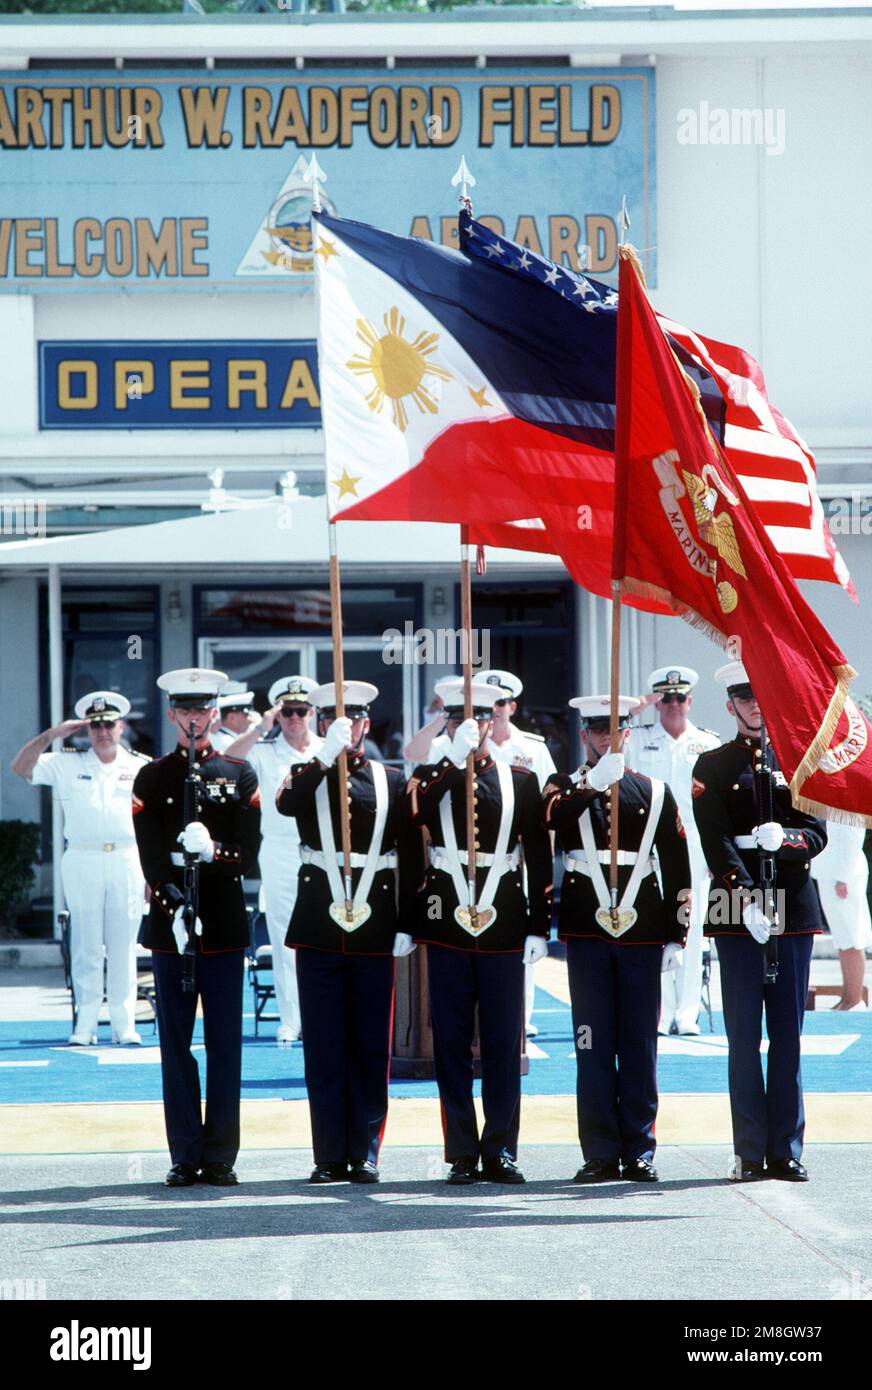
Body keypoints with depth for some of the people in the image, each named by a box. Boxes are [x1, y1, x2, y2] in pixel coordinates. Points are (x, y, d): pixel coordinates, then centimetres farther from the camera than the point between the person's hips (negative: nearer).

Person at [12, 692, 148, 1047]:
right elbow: (21, 767, -1)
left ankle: (125, 1025, 4)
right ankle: (85, 1025, 1)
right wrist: (52, 734, -9)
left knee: (124, 947, 1)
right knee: (85, 945, -1)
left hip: (127, 861, 0)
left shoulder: (141, 767, 9)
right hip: (82, 861, 0)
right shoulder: (67, 764, 7)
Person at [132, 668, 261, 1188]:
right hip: (170, 923, 0)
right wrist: (174, 909, -17)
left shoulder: (240, 775, 7)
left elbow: (249, 855, 1)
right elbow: (151, 858, -3)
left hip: (225, 922, 0)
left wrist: (213, 850, -20)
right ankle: (185, 1157, 5)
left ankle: (221, 1156, 4)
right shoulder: (152, 778, 7)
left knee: (225, 1044, 0)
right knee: (176, 1043, 1)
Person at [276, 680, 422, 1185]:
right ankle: (331, 1156, 5)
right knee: (323, 1045, 1)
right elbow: (286, 803, -17)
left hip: (375, 929, 0)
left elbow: (412, 859, 6)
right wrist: (327, 756, -28)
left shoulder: (393, 781, 7)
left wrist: (407, 925, -1)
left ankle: (365, 1152, 8)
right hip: (319, 928, 0)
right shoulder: (307, 775, 7)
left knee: (372, 1045, 3)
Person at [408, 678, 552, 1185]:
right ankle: (463, 1155, 5)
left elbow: (539, 858, 6)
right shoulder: (432, 776, 7)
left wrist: (539, 927, 0)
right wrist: (456, 758, -24)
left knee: (504, 1043, 2)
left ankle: (501, 1151, 8)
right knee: (452, 1043, 1)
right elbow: (419, 811, -18)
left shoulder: (521, 781, 7)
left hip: (504, 926, 0)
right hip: (448, 923, 0)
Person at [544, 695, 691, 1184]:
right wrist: (594, 782, -28)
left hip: (642, 928, 1)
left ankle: (639, 1151, 6)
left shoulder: (656, 793, 11)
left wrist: (676, 937, 3)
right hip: (587, 926, -1)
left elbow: (678, 868, 9)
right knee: (593, 1043, -2)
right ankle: (601, 1153, 0)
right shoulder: (567, 787, 9)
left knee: (640, 1043, 2)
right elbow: (551, 818, -16)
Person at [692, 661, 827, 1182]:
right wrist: (748, 900, -16)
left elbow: (818, 834, 5)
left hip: (794, 909, 2)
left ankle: (787, 1152, 5)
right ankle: (751, 1153, 1)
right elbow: (716, 843, -4)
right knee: (744, 1038, -1)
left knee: (788, 1036, 2)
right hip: (737, 915, -2)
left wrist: (784, 838, -17)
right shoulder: (713, 766, 5)